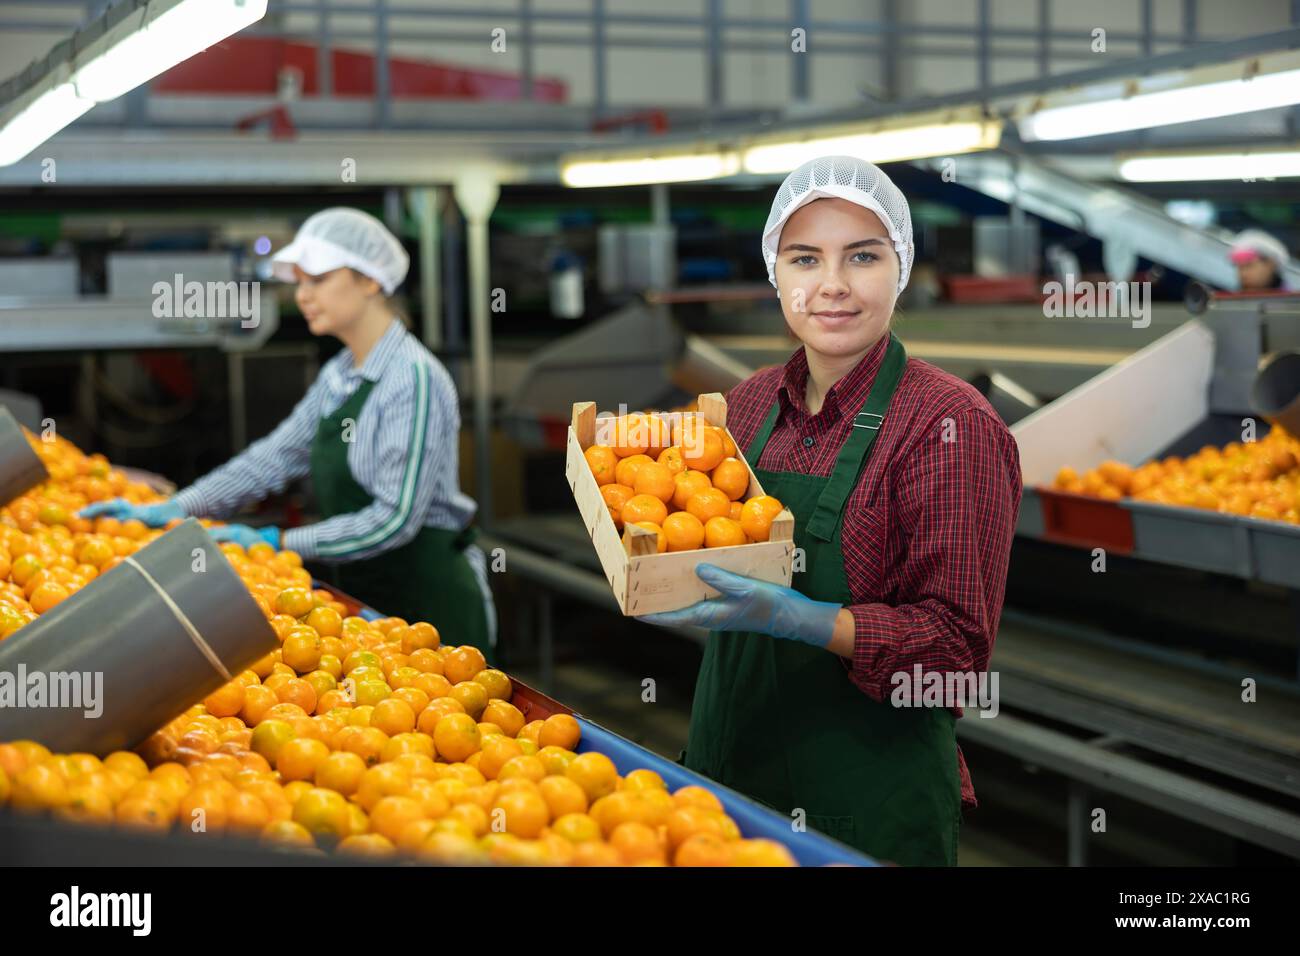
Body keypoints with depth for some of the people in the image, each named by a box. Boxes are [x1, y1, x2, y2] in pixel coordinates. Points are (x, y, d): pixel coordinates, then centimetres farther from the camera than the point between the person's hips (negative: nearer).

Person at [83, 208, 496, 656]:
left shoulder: (414, 378, -18)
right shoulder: (338, 376, 9)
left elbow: (394, 518, -22)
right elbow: (276, 456, 11)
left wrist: (277, 542, -20)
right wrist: (172, 510, 2)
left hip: (429, 602, -8)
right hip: (364, 594, 8)